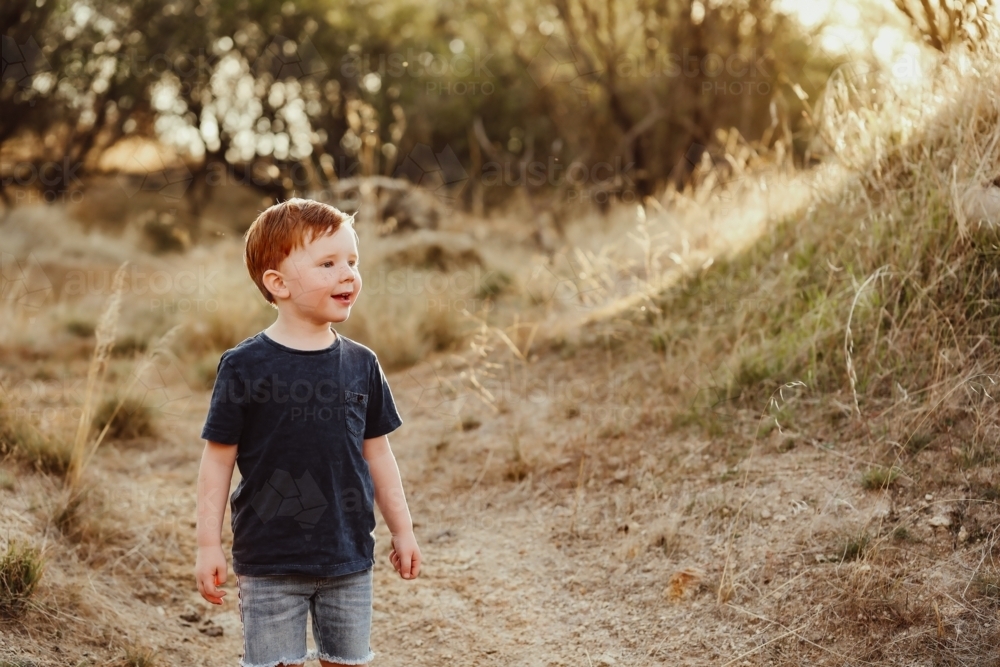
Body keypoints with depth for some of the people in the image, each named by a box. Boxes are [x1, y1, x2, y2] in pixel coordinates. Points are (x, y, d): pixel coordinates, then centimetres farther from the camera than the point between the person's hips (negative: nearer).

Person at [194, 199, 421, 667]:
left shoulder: (362, 365, 1)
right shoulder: (244, 367, -10)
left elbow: (377, 454, 9)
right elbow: (218, 459, -6)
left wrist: (402, 530, 12)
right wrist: (208, 546, -7)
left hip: (349, 560, 4)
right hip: (269, 562, -3)